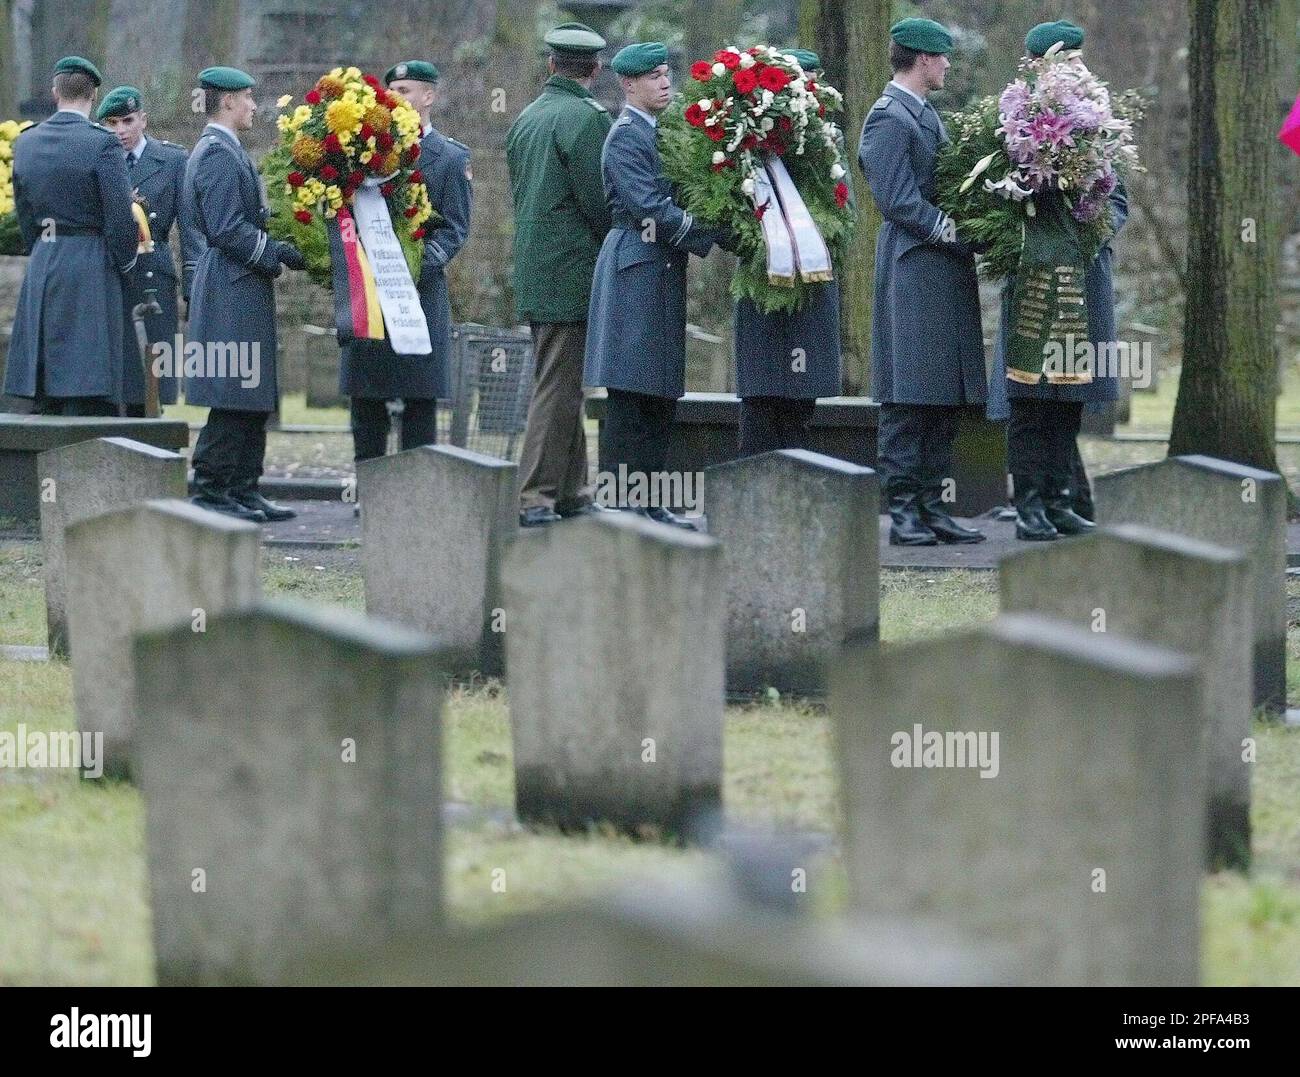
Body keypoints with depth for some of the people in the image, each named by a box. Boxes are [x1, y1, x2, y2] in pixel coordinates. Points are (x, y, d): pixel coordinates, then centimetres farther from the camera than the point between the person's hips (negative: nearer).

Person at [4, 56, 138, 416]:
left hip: (41, 268, 6)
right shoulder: (102, 144, -11)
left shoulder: (26, 143, 7)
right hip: (91, 271, -6)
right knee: (86, 397, -6)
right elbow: (120, 218, -11)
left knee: (46, 403, 9)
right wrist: (124, 263, 5)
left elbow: (24, 214, 14)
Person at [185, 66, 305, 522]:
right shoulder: (219, 153, -14)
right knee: (233, 399, -9)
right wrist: (276, 251, -16)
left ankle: (243, 490, 14)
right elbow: (226, 229, -21)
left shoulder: (221, 150, 19)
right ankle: (211, 490, -7)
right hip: (232, 291, -11)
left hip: (245, 290, 11)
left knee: (254, 400, 12)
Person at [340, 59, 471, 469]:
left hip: (420, 293, -4)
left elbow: (455, 228, -3)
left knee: (420, 401, -1)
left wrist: (419, 265, -17)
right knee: (366, 399, 4)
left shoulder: (452, 157, 2)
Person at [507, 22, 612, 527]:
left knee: (560, 385, 15)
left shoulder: (525, 119, 13)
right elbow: (600, 201, -15)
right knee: (558, 386, -7)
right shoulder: (586, 117, -13)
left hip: (534, 271, 8)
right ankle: (534, 498, -9)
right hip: (573, 272, -8)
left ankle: (571, 492, 20)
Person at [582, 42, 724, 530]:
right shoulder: (625, 136, -11)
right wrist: (712, 233, -17)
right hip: (637, 268, -9)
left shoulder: (663, 133, 17)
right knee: (629, 394, -8)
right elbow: (649, 207, -19)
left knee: (661, 394, 9)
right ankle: (619, 502, -7)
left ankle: (648, 499, 13)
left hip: (664, 271, 9)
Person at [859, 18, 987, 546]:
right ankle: (903, 509, -4)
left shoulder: (925, 115, 18)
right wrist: (955, 233, -15)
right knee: (908, 398, -6)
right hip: (912, 272, -9)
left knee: (944, 399, 9)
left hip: (947, 276, 9)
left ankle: (933, 506, 11)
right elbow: (897, 200, -17)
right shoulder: (890, 120, -11)